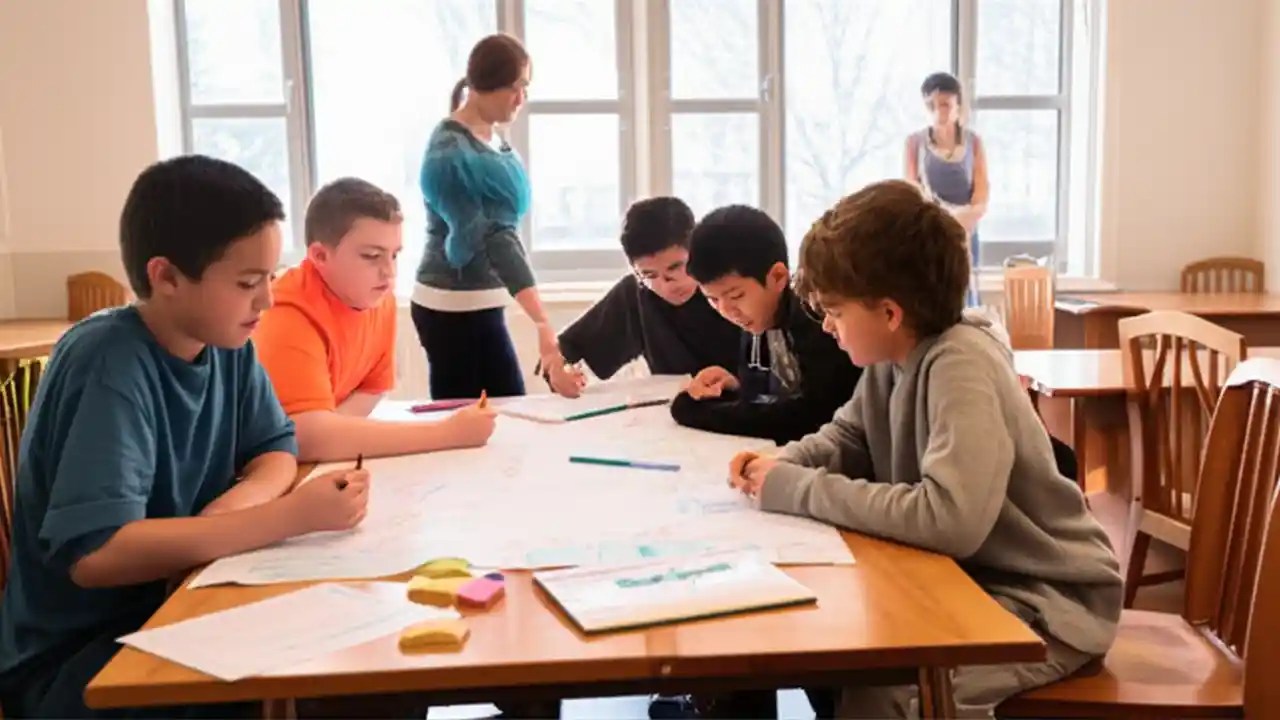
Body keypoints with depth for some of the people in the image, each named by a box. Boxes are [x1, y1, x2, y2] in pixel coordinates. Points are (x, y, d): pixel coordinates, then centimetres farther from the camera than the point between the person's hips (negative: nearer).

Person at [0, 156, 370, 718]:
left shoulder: (225, 342, -3)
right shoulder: (108, 366, -24)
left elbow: (276, 451, 5)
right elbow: (93, 552, -34)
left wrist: (236, 503, -19)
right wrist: (293, 515, -33)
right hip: (74, 652, -6)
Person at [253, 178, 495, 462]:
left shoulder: (378, 298, -7)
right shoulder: (289, 318, -26)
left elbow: (372, 389, 2)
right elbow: (309, 438, -36)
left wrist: (331, 429, -20)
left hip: (320, 461, 6)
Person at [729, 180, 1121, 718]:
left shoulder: (961, 367, -28)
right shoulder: (895, 353, -3)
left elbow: (949, 518, -39)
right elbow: (848, 436, 14)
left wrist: (798, 490, -30)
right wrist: (784, 463, -8)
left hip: (1047, 604, -8)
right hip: (966, 578, 8)